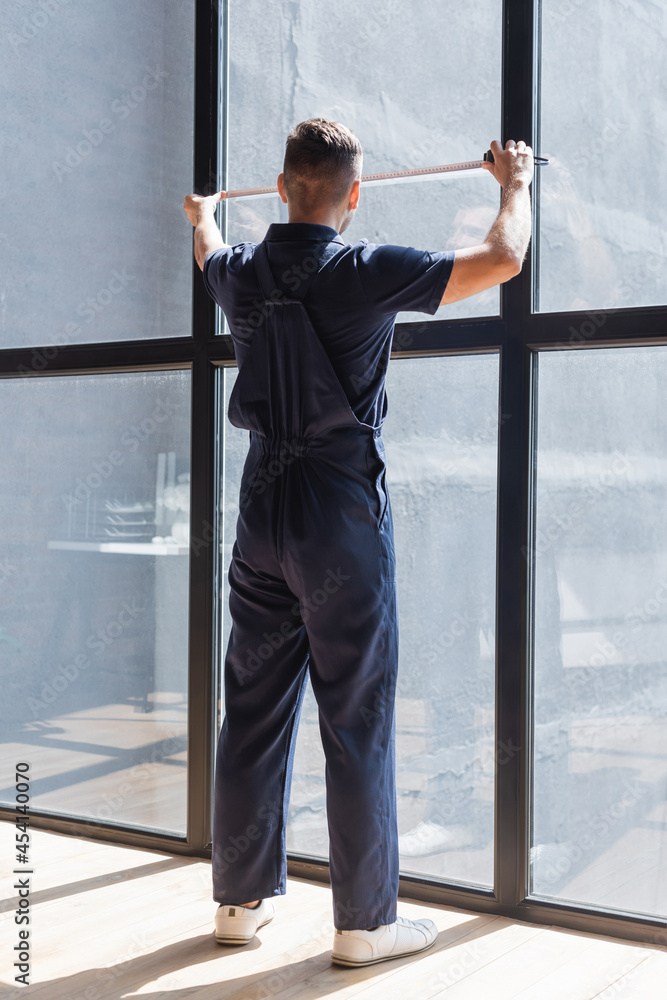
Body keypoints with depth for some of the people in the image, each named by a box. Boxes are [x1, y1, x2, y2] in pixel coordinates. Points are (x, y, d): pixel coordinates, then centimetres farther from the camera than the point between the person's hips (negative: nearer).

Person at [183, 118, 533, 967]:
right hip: (344, 520, -5)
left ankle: (241, 900, 23)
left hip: (261, 516, 6)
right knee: (356, 723, 1)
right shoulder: (364, 272, -12)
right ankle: (365, 922, 11)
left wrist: (203, 215, 54)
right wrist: (514, 184, 11)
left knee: (252, 714, 12)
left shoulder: (242, 274, 5)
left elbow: (209, 257, 31)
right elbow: (500, 260, -9)